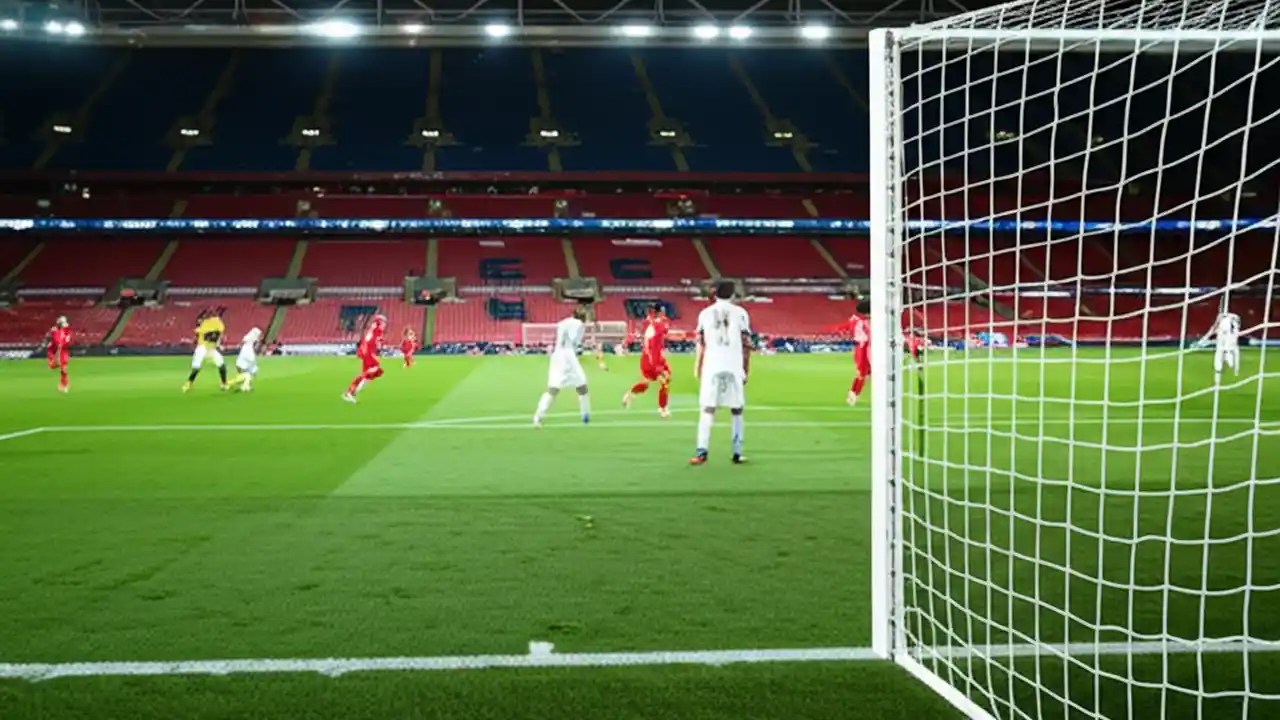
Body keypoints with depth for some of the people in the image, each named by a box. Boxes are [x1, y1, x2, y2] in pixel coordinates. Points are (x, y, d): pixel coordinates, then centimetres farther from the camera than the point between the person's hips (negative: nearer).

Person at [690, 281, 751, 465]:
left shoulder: (705, 313, 8)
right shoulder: (740, 313, 5)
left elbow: (701, 345, 7)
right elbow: (746, 345, 3)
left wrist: (698, 368, 11)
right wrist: (746, 370, 8)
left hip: (712, 366, 1)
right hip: (734, 366, 0)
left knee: (707, 409, -1)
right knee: (736, 410, 9)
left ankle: (701, 451, -13)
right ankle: (737, 453, 9)